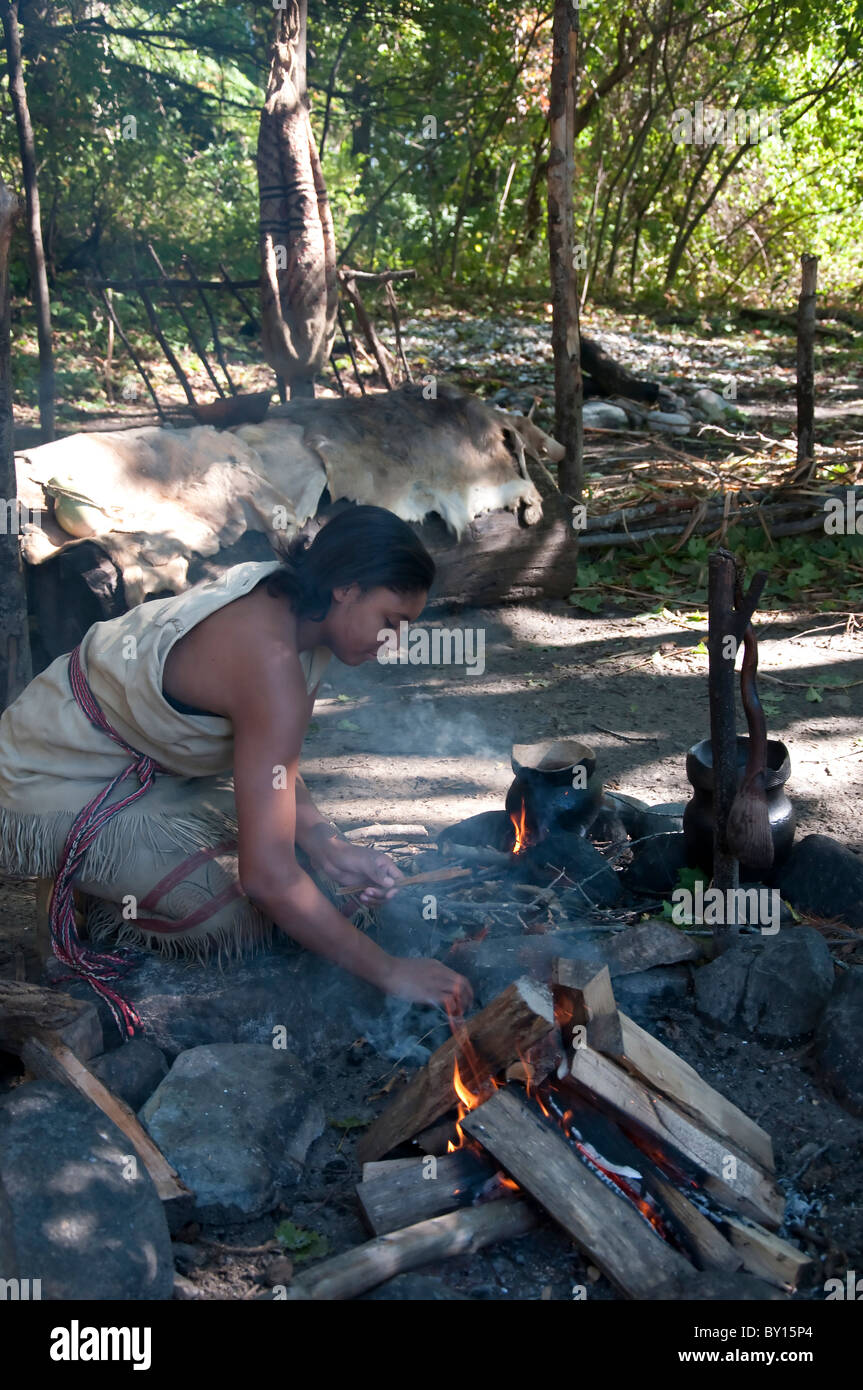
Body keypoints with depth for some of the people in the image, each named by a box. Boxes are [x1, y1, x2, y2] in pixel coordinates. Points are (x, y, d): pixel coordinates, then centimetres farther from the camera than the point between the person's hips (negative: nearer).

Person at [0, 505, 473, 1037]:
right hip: (55, 791, -9)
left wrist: (324, 844, -16)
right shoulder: (270, 661, -34)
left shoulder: (281, 597, -6)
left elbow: (276, 766, 3)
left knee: (290, 831, 7)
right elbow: (268, 877, -36)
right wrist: (390, 972, -28)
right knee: (237, 917, -18)